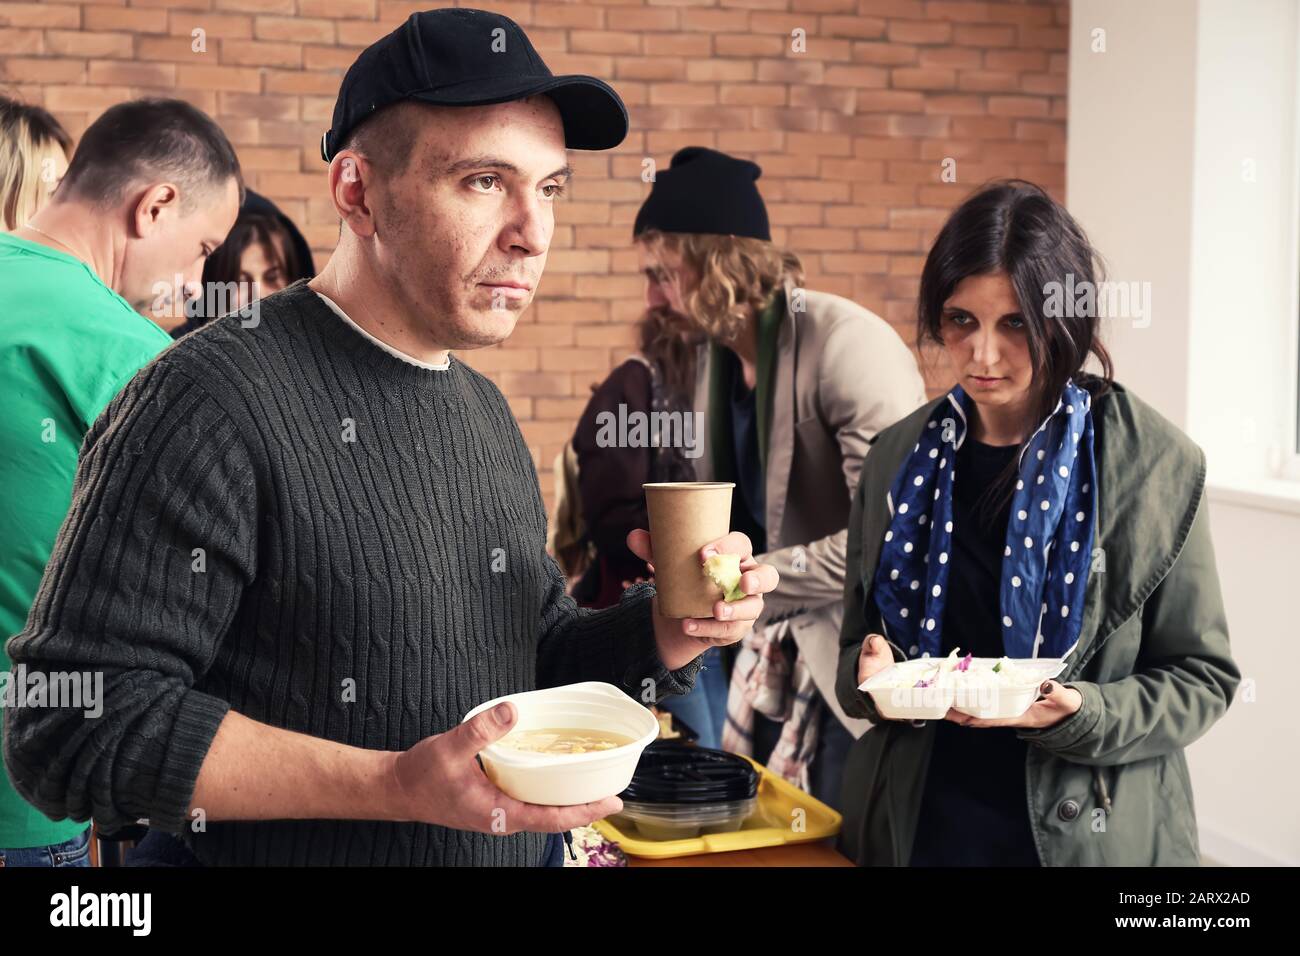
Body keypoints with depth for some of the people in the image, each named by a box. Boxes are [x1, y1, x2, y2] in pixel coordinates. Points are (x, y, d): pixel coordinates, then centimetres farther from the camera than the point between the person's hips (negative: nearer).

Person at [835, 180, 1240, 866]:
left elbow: (1201, 678, -5)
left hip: (1090, 833, -2)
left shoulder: (1156, 466, -9)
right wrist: (873, 672, -12)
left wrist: (1077, 714, -21)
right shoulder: (900, 460, 1)